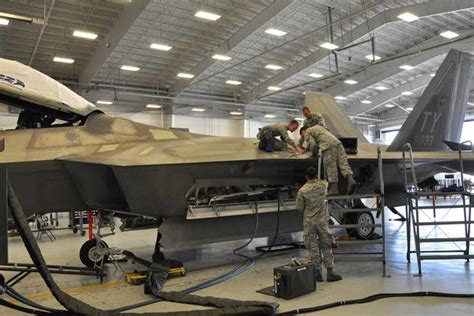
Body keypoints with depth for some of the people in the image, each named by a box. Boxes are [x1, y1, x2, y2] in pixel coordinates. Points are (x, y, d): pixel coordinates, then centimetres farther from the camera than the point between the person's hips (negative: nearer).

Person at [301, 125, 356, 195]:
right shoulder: (318, 127, 37)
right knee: (343, 163, -2)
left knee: (330, 167, -7)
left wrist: (313, 153, 16)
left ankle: (334, 189, -9)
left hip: (328, 145, -7)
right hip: (337, 142, 7)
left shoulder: (307, 133, 13)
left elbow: (313, 145, -2)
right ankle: (350, 180, -22)